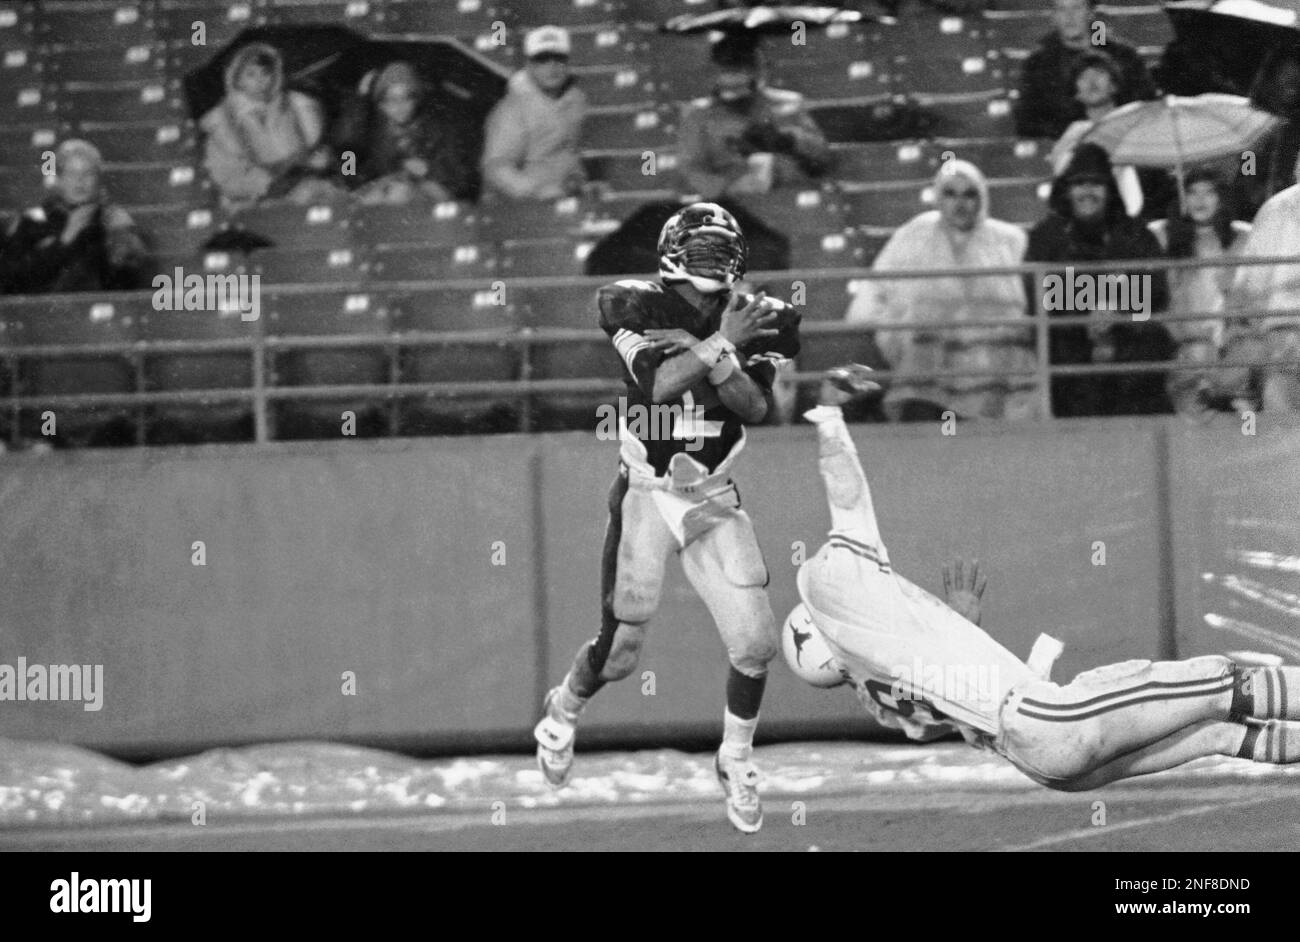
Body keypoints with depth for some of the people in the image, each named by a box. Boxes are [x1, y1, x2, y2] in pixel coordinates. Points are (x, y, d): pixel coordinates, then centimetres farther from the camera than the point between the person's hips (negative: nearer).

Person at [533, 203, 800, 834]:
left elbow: (756, 407, -16)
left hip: (715, 498, 3)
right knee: (620, 649, -2)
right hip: (646, 492, -3)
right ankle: (562, 714, 31)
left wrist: (706, 353, -26)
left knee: (755, 644, -6)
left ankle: (735, 763, 18)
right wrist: (722, 344, -26)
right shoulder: (633, 308, -10)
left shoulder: (757, 320, -3)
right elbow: (656, 383, -25)